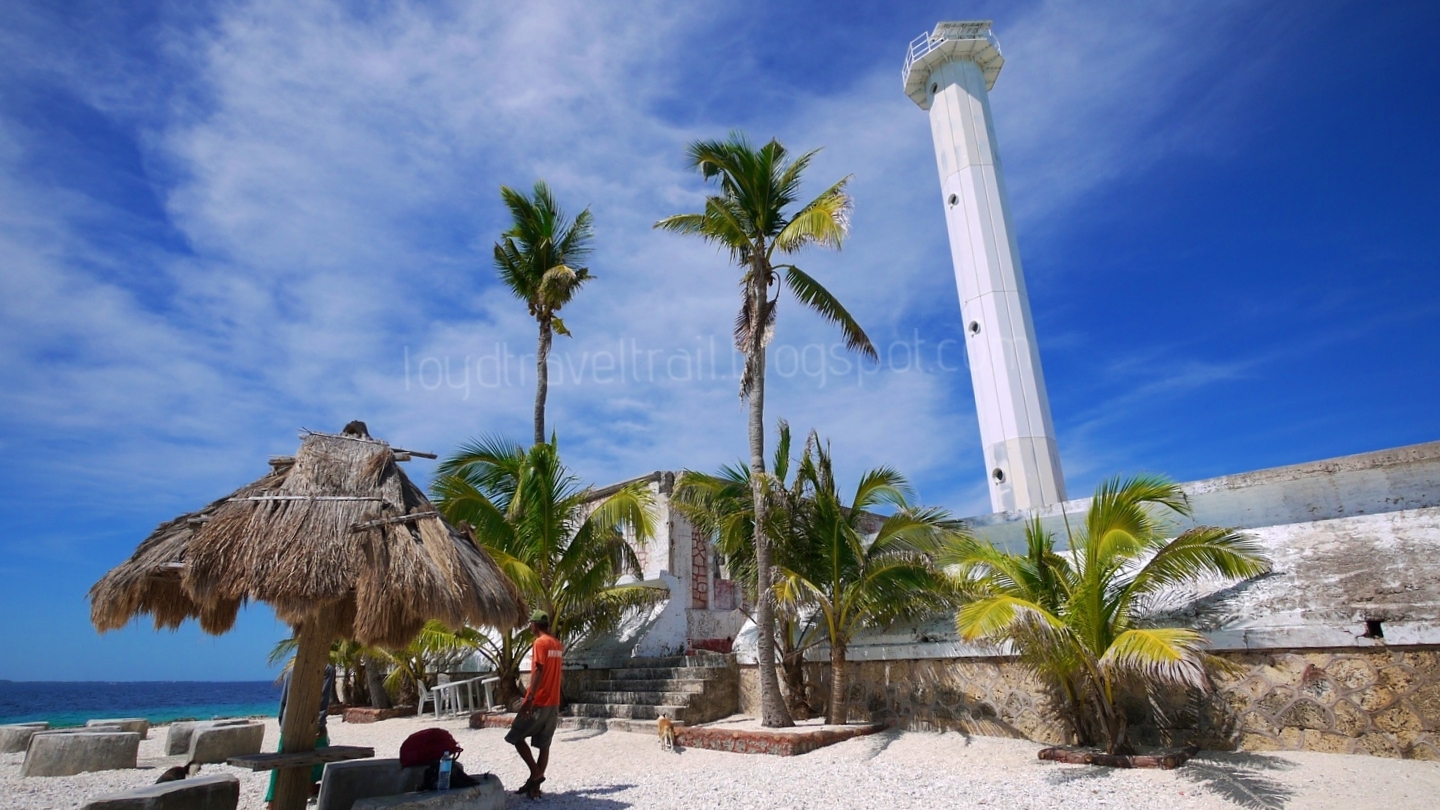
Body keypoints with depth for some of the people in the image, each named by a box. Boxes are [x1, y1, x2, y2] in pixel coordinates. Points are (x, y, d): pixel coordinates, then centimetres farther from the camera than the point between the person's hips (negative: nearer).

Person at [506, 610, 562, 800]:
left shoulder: (540, 643, -12)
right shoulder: (558, 644, 13)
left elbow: (538, 672, -20)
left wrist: (529, 699, -23)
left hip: (538, 702, -8)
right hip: (553, 703, 8)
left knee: (516, 737, 5)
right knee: (544, 745, 9)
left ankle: (535, 772, -1)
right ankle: (535, 784, 11)